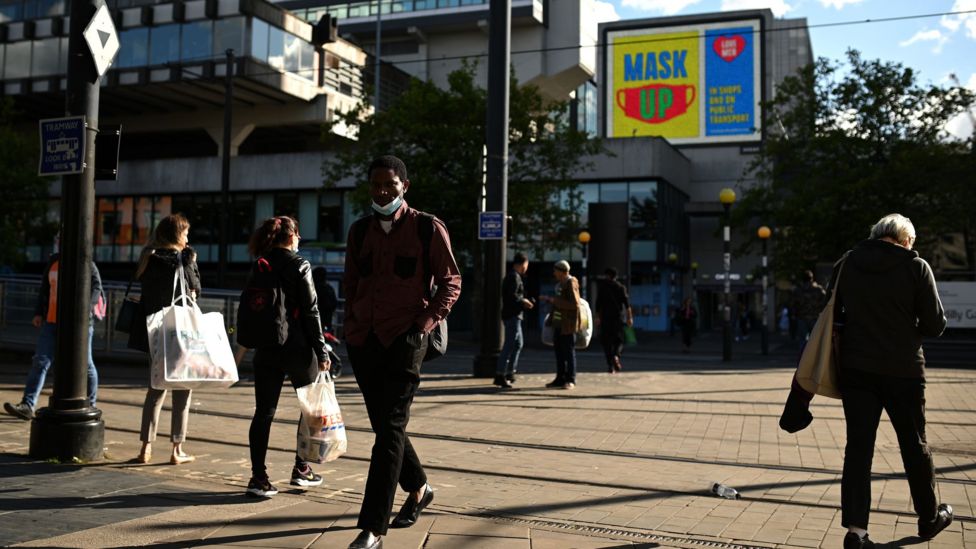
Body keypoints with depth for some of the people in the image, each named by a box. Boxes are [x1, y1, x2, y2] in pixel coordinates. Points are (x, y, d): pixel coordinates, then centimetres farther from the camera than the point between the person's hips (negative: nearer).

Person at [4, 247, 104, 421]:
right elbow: (45, 289, 19)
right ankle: (28, 405, -6)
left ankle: (90, 405, 23)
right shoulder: (54, 261, 11)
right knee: (40, 362, -4)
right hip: (52, 321, 5)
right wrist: (38, 313, 11)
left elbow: (96, 289, -14)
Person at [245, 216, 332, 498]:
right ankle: (301, 469, 18)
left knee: (264, 411, 5)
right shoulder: (299, 265, -9)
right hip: (297, 347, -4)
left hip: (265, 348, 4)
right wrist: (321, 351, -7)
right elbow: (310, 311, -10)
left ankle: (258, 477, 0)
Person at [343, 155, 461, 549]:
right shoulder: (359, 231, 12)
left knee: (390, 428, -10)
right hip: (364, 339, 5)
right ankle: (418, 490, 37)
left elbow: (451, 283, -1)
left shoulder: (428, 229, -2)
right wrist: (351, 325, 9)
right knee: (384, 425, 14)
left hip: (404, 339, -5)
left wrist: (424, 324, -11)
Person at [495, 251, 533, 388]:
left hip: (511, 314, 11)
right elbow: (512, 296, -24)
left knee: (517, 344, 18)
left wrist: (523, 302, 13)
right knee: (510, 345, -9)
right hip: (513, 315, -11)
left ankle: (510, 373, 22)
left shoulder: (510, 276, 18)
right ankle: (500, 375, -9)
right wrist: (524, 302, -10)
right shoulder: (515, 277, -14)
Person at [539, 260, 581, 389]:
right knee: (559, 351, 9)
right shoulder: (560, 283, 14)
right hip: (558, 323, 9)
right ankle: (560, 379, 15)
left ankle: (571, 380, 3)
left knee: (569, 352, -3)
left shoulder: (571, 283, -12)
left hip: (568, 324, -9)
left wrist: (555, 301, -20)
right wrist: (549, 299, 14)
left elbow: (574, 304, -21)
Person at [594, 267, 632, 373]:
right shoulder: (621, 287, 4)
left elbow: (598, 304, 1)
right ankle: (616, 356, -20)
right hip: (619, 317, 1)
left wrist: (598, 317, 7)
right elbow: (626, 302, -4)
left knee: (606, 341, 5)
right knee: (619, 340, 10)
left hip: (606, 317, -1)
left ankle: (611, 366, 1)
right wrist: (630, 317, -5)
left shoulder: (602, 287, 3)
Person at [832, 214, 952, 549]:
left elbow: (832, 315, 10)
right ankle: (929, 518, 32)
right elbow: (936, 325, -5)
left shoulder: (846, 265, 2)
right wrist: (909, 329, 14)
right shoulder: (916, 267, -7)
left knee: (858, 446, 4)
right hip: (903, 371, -2)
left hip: (856, 370, 2)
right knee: (914, 446, 14)